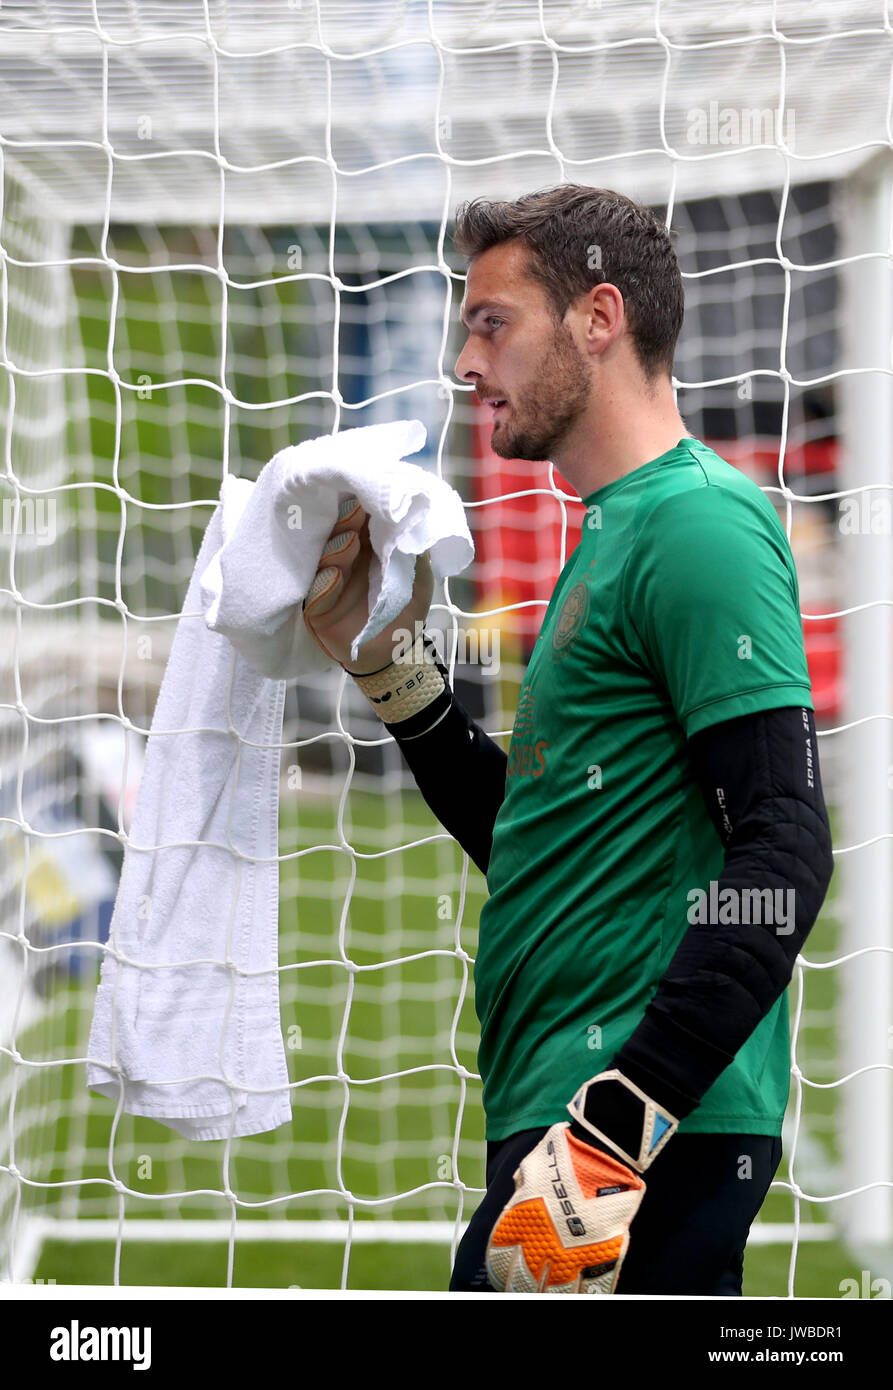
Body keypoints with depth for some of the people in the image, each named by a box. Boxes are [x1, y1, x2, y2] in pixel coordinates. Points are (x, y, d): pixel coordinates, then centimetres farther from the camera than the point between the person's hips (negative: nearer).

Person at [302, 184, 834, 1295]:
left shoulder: (697, 520, -10)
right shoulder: (614, 536, 21)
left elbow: (782, 851, -19)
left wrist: (613, 1131, -24)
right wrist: (386, 661, 19)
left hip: (648, 1134, -10)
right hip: (562, 1112, 10)